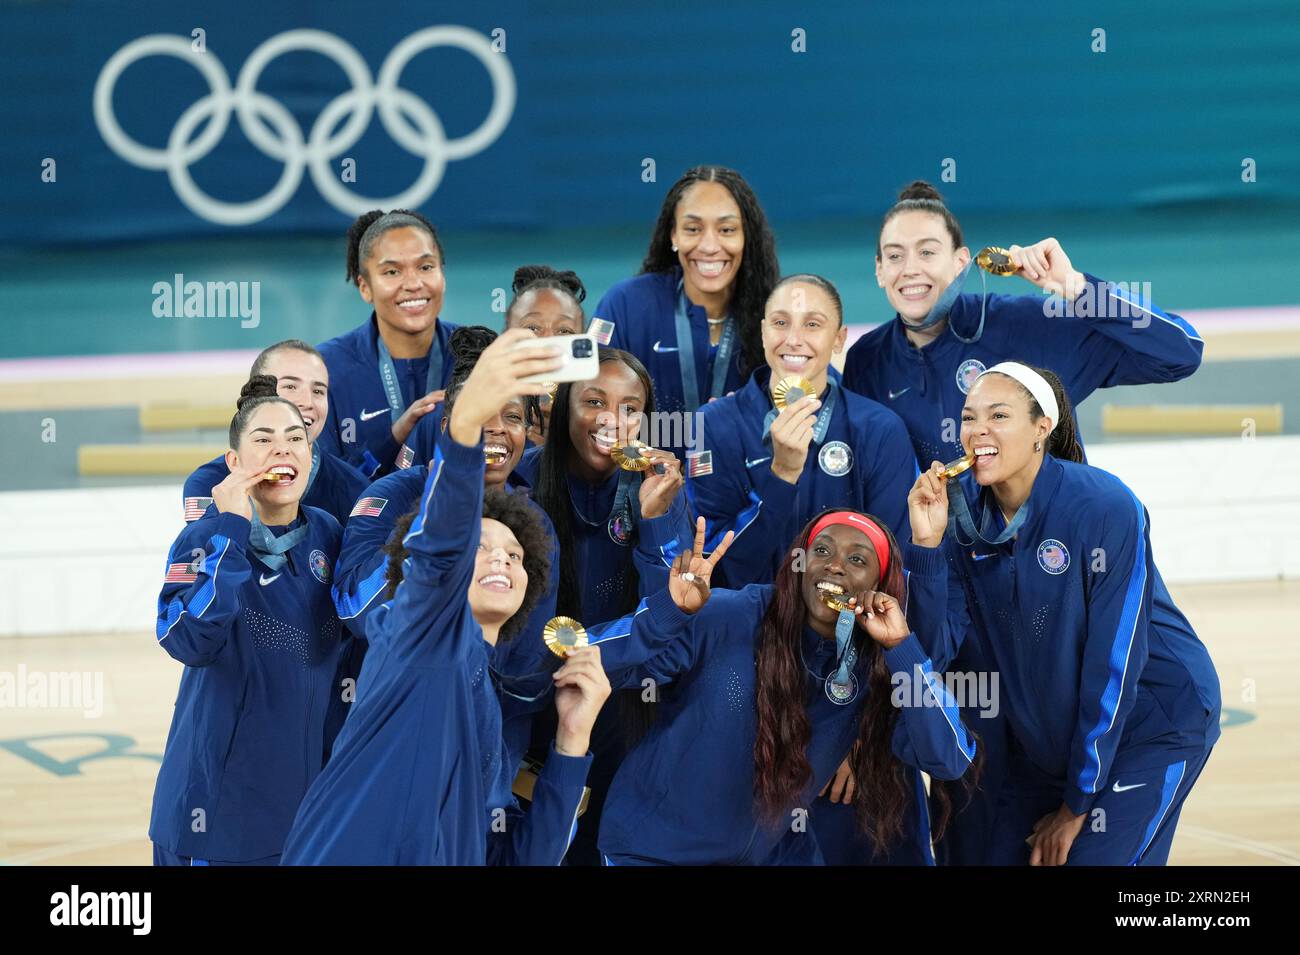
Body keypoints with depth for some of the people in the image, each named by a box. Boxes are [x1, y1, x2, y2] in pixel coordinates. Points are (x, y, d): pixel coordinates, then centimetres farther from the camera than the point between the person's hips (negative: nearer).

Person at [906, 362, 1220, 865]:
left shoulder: (1106, 508, -23)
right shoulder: (961, 509, -7)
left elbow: (1114, 662, -20)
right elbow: (936, 646, -12)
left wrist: (1078, 805, -16)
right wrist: (926, 543, -27)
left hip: (1153, 725, -5)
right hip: (1046, 735, 6)